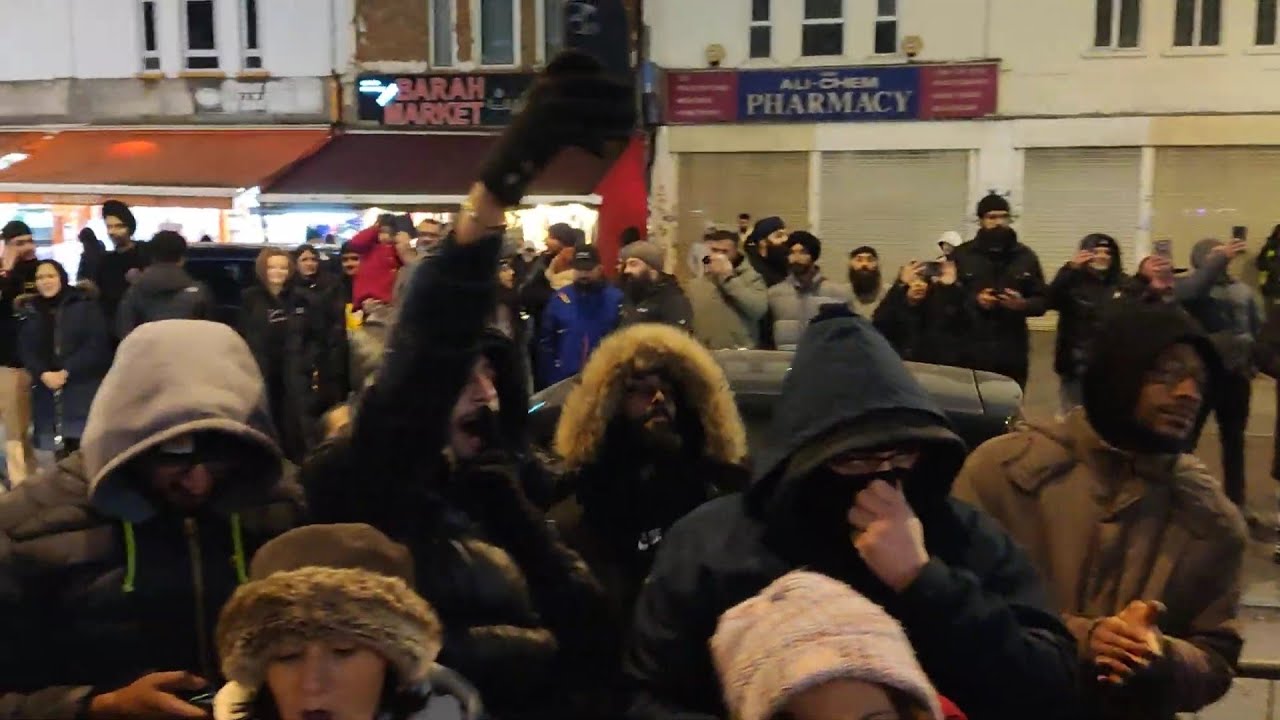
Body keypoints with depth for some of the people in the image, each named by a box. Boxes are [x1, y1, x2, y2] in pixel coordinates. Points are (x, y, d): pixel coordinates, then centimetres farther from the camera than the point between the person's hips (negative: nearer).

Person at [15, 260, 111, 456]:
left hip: (84, 388, -4)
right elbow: (25, 349, 8)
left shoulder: (85, 303, 0)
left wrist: (66, 372, -12)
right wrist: (43, 374, -10)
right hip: (48, 392, 4)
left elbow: (97, 343, -7)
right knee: (61, 451, 4)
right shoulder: (30, 310, 13)